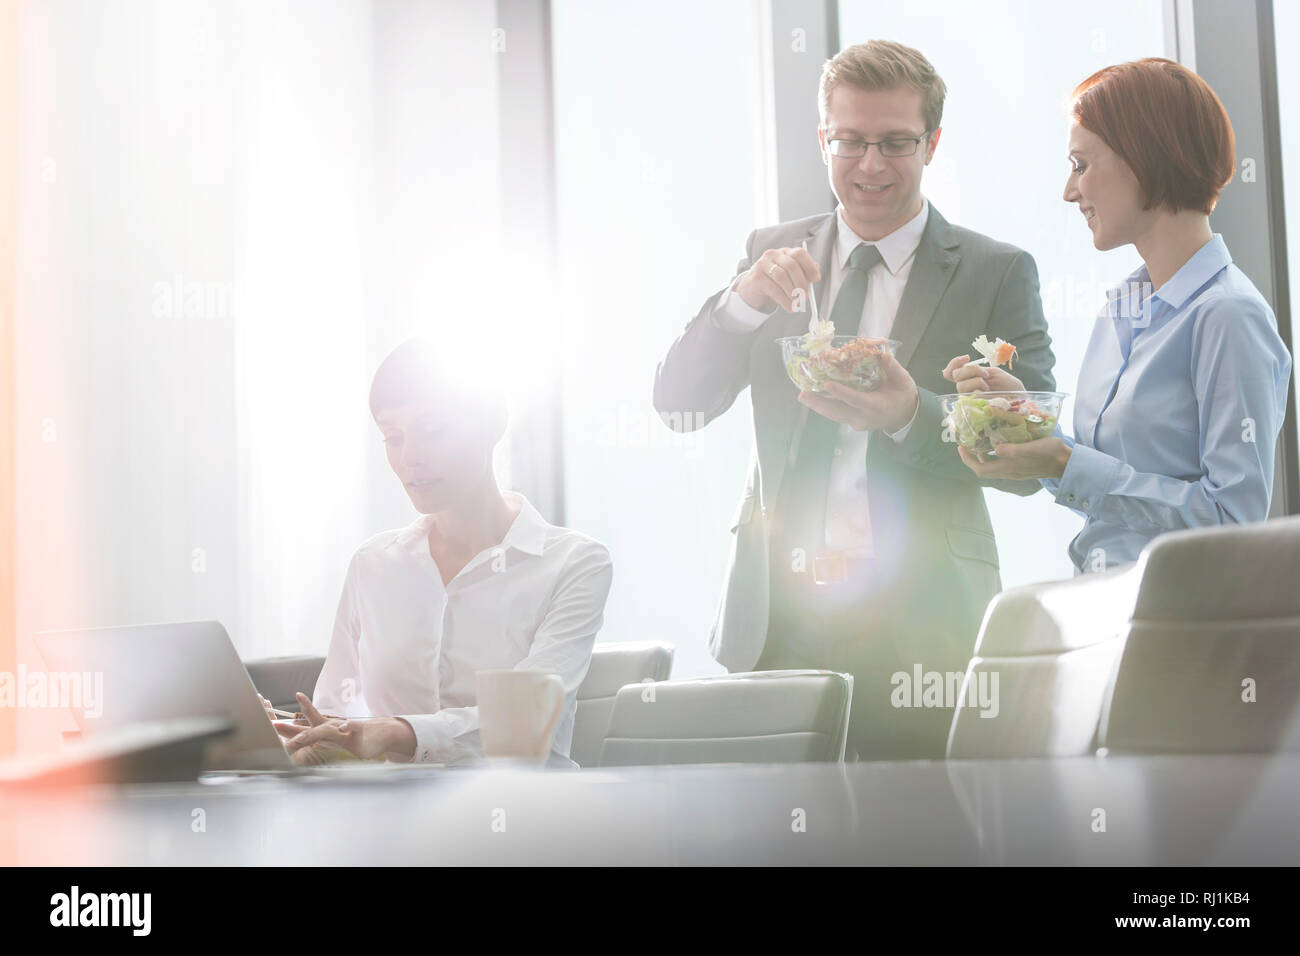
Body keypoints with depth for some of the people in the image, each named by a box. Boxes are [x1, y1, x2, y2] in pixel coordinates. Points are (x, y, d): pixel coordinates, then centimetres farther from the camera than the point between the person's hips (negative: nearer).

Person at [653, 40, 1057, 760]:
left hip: (920, 626, -2)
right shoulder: (773, 253, 11)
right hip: (777, 615, 2)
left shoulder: (998, 273, 2)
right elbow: (676, 405, 4)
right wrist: (743, 300, -14)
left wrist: (912, 415, -22)